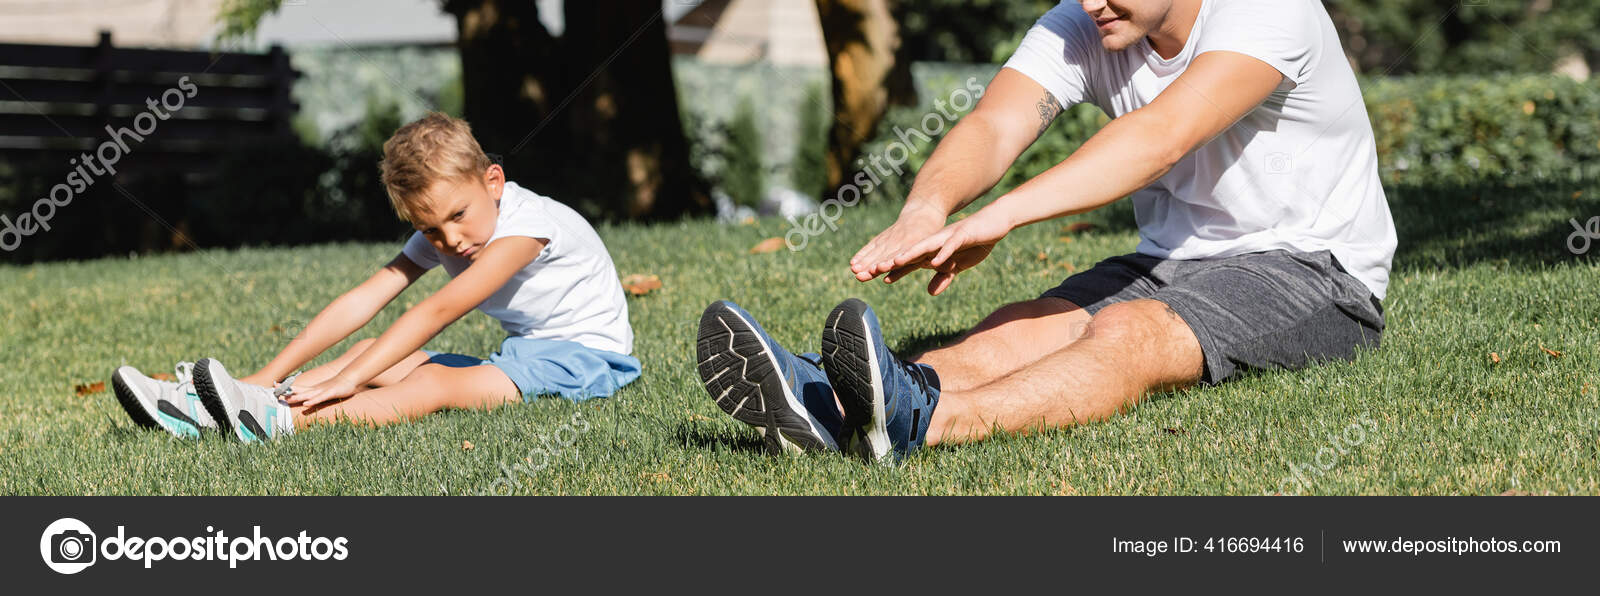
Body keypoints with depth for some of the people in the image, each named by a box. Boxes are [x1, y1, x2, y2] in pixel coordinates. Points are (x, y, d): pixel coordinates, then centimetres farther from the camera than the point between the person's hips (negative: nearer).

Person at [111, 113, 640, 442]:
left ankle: (279, 421, -47)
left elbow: (438, 311, -30)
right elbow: (362, 302, -7)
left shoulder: (527, 223, -23)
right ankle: (203, 407, -19)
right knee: (373, 355, -7)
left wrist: (348, 380, -36)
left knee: (435, 385, -31)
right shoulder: (439, 235, 2)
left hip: (586, 356, -8)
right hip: (521, 356, 8)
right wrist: (271, 375, -17)